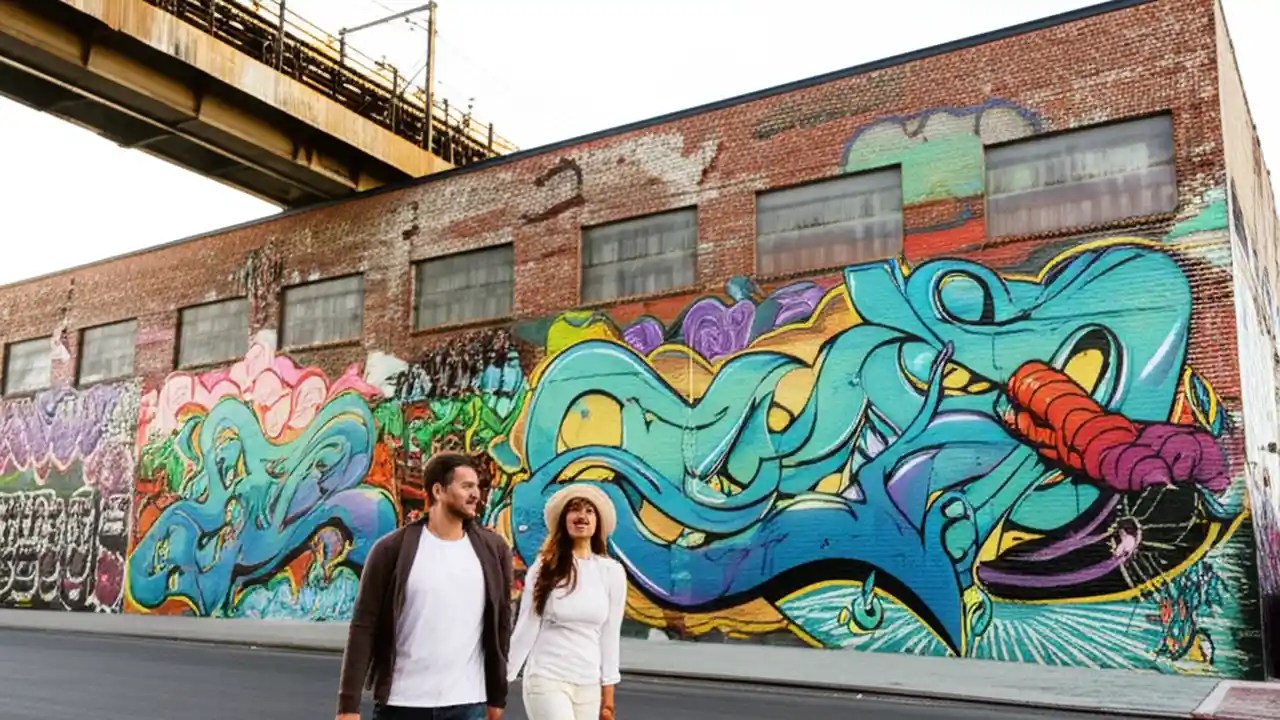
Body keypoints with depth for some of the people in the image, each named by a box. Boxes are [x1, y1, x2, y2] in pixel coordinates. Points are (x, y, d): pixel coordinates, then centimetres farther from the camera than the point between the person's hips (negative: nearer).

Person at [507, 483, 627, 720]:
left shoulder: (612, 572, 1)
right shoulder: (543, 568, -4)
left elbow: (610, 635, 5)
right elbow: (525, 629, -2)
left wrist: (608, 695, 7)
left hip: (589, 685, 3)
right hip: (546, 680, -3)